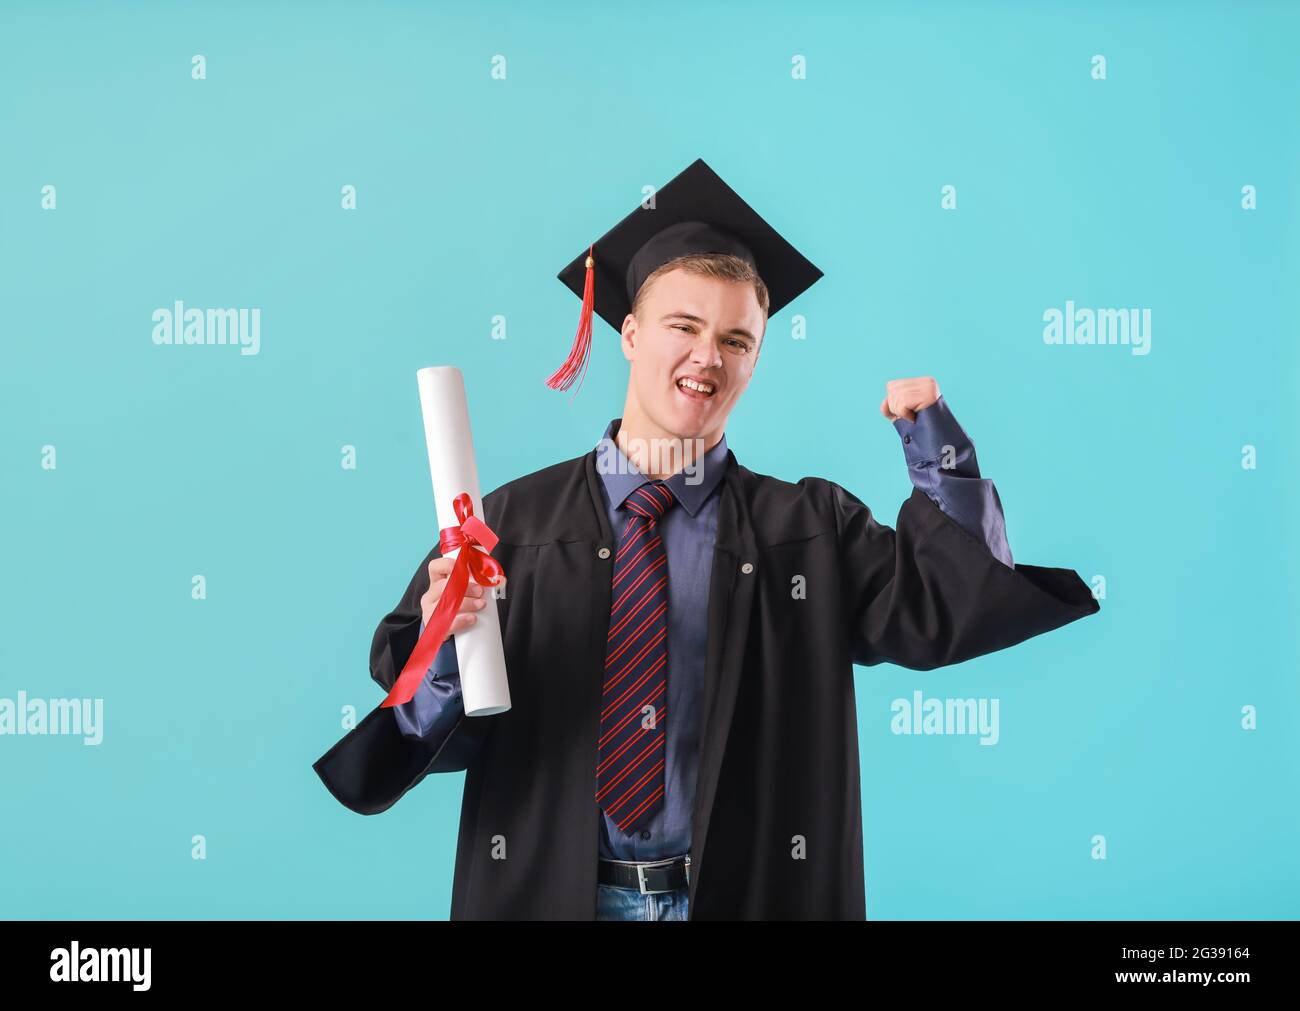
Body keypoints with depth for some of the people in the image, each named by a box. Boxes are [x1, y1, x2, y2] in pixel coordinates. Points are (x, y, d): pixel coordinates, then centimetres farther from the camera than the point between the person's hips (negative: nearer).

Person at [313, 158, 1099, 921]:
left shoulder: (811, 529, 0)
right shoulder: (514, 521, -3)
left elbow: (959, 608, -11)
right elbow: (419, 723, -6)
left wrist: (934, 442, -17)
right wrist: (444, 642, -26)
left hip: (743, 897, 1)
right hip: (548, 894, 0)